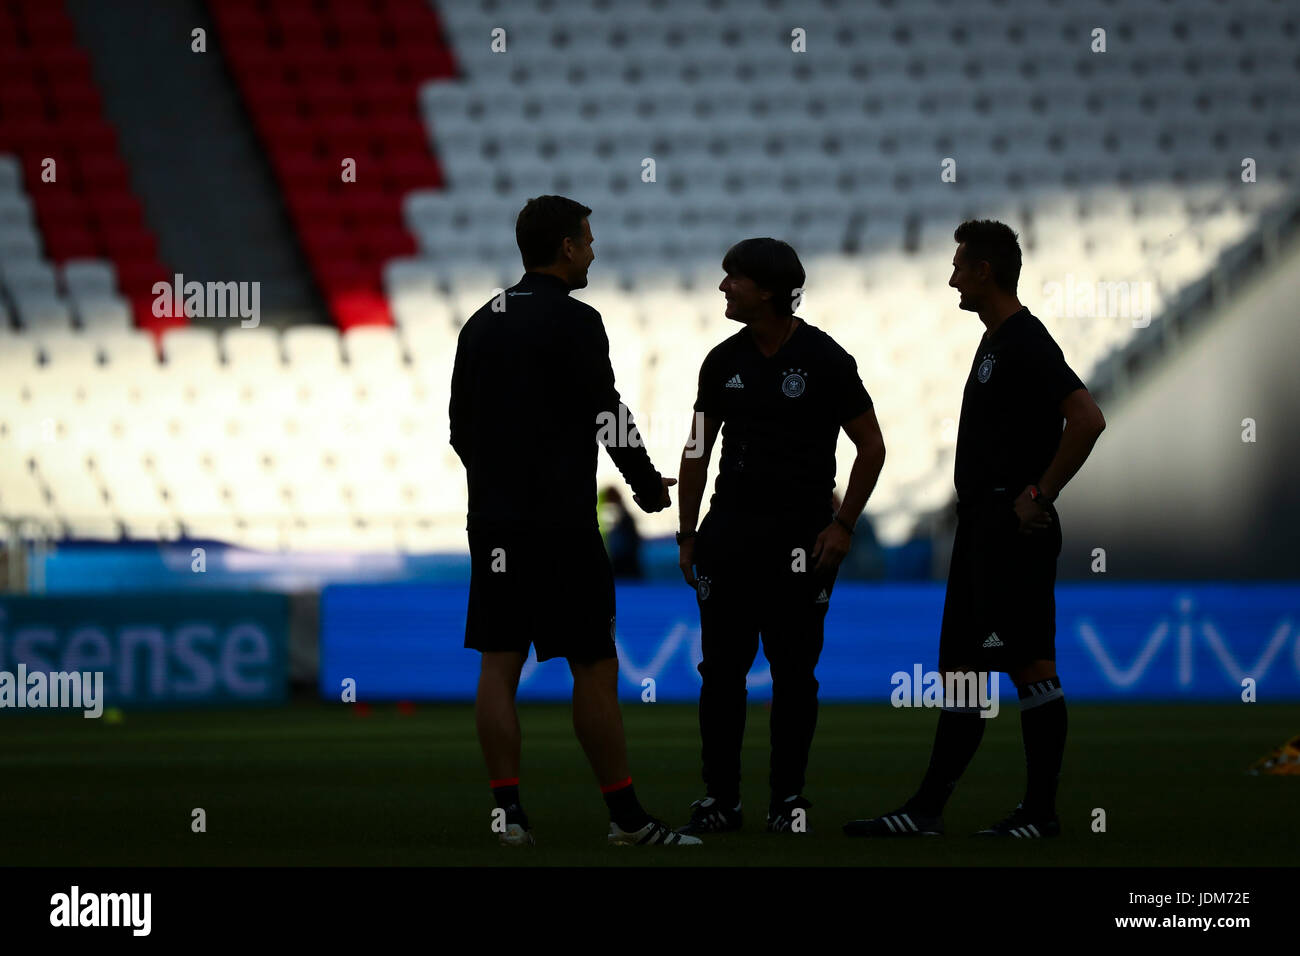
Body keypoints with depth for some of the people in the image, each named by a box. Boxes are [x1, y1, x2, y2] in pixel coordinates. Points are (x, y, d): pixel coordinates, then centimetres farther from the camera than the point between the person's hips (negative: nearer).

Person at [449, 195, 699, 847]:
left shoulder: (480, 324, 11)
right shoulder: (574, 323, -10)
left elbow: (461, 429, 15)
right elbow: (608, 415, -8)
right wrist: (648, 486, 6)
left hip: (492, 520, 7)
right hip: (560, 521, -7)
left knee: (498, 664, 4)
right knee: (594, 666, -1)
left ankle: (508, 812, -2)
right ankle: (626, 817, 2)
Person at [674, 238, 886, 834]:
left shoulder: (823, 360, -5)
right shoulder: (724, 362, 7)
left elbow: (871, 447, 0)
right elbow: (698, 451, 15)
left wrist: (843, 526, -6)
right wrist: (688, 534, 10)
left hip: (801, 533, -4)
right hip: (731, 530, 4)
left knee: (793, 672, 1)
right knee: (721, 670, 1)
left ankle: (788, 800, 9)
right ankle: (721, 799, 6)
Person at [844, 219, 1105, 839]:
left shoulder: (1025, 343, -15)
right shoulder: (995, 341, 17)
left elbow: (1087, 419, -25)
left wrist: (1039, 495, -20)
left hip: (1014, 532, -11)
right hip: (982, 529, 11)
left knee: (1029, 665, -7)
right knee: (962, 665, 10)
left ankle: (1041, 811, -4)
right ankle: (926, 809, 11)